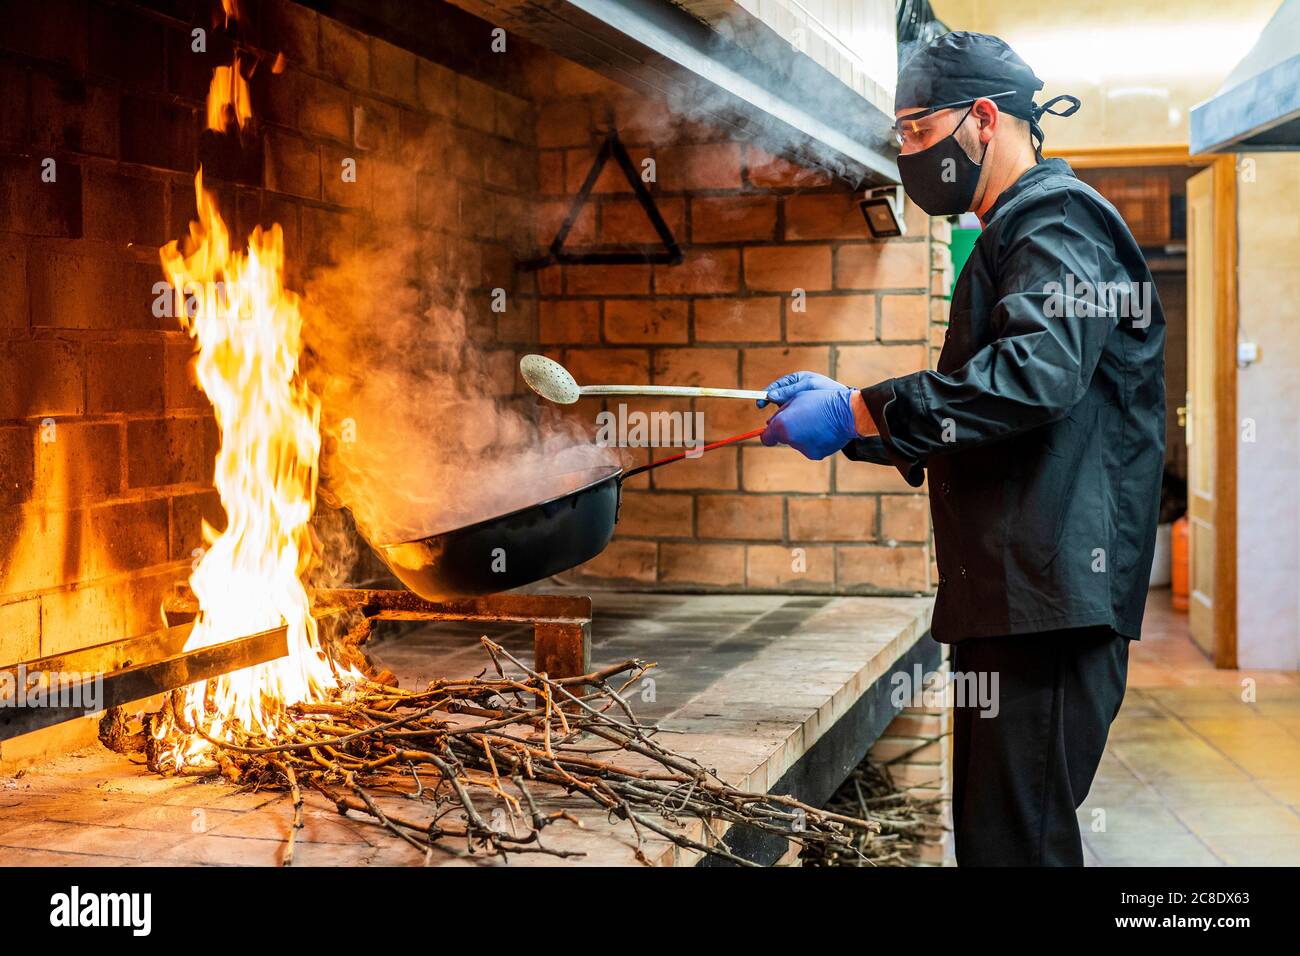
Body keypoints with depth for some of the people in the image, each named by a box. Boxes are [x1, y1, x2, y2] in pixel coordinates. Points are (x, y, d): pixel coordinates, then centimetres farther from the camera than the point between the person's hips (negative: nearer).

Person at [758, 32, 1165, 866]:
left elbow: (1035, 376, -27)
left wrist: (859, 412, -22)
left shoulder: (1059, 221, -8)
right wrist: (845, 409, 14)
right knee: (989, 827, 17)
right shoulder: (1011, 237, 24)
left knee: (1016, 838, -10)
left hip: (1054, 588, -11)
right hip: (1007, 592, 11)